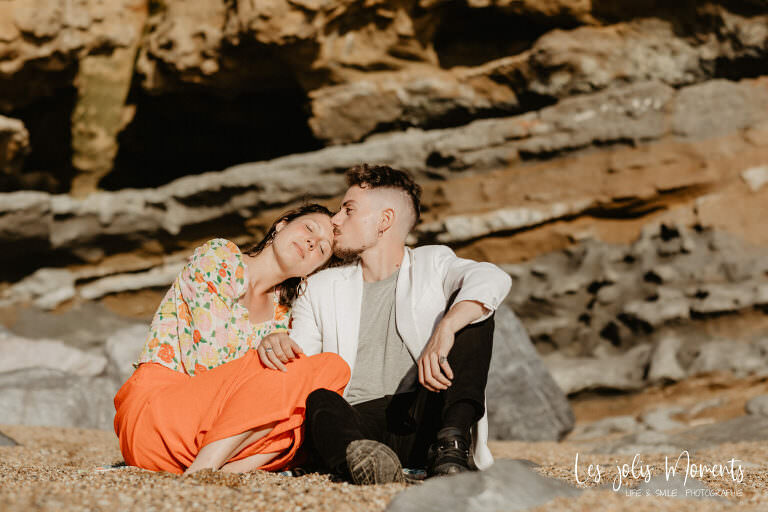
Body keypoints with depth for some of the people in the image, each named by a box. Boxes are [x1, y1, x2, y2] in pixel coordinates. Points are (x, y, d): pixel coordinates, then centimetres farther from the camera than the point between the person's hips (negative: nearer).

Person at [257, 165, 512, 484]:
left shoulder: (432, 263, 14)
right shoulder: (322, 288, 24)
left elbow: (493, 280, -9)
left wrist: (444, 331, -29)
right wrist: (275, 343, -9)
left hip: (423, 424, 0)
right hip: (358, 422, 1)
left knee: (471, 308, -15)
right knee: (319, 400, -32)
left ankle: (451, 445, -33)